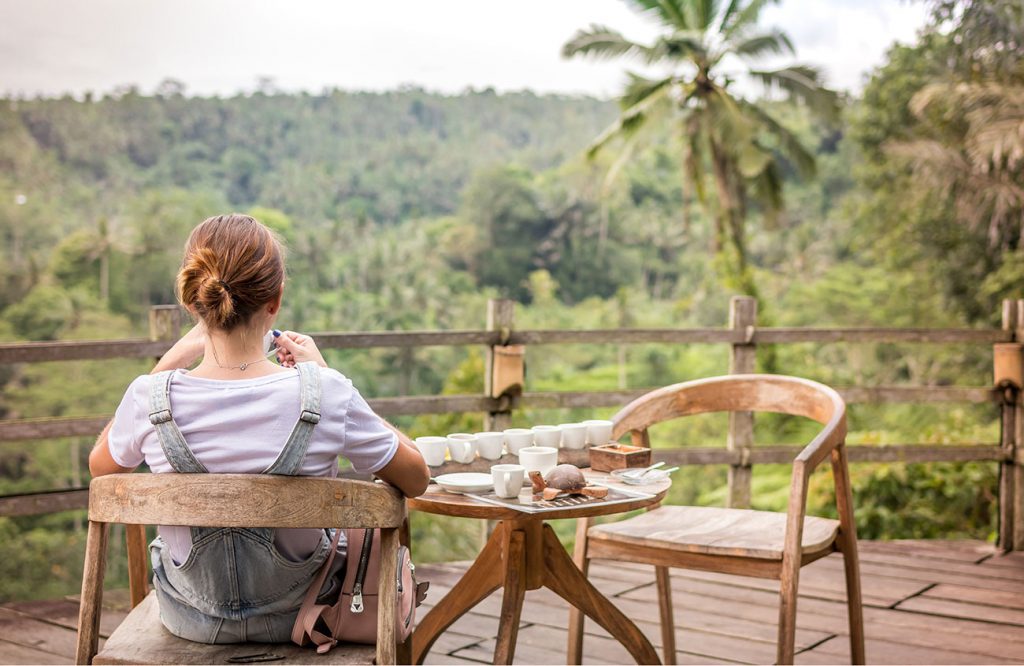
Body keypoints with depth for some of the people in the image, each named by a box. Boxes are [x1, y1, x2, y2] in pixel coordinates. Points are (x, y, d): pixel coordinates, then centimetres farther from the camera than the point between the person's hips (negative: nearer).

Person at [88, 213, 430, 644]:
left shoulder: (150, 398, -23)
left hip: (192, 620, 2)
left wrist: (171, 361, -1)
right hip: (297, 615, -1)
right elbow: (416, 479, -10)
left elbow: (100, 466, 2)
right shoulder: (325, 394, -28)